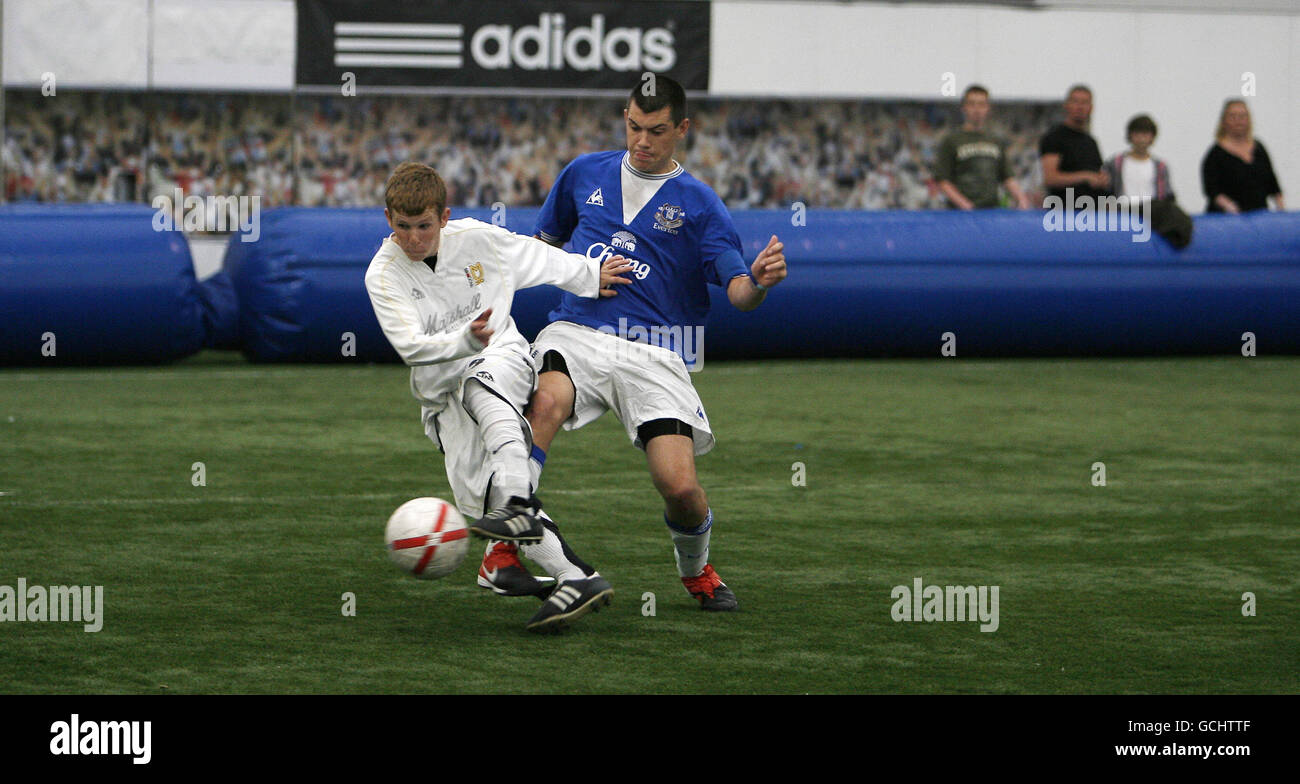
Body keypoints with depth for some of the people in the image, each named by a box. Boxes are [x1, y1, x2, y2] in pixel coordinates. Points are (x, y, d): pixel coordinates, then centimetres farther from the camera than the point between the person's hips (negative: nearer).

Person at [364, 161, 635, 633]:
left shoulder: (479, 239, -5)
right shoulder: (383, 275, -10)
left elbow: (540, 260, 14)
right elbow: (411, 347, -22)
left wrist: (591, 278, 25)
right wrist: (465, 340, -38)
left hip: (502, 360, -1)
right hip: (444, 397, 1)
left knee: (479, 386, -37)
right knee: (477, 488, -20)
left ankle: (517, 505, -51)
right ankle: (576, 579, -23)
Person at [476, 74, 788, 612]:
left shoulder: (699, 204, 7)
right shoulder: (585, 174, 16)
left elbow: (738, 293, -3)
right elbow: (543, 243, 31)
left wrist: (758, 283, -27)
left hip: (653, 353, -1)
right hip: (575, 332, 1)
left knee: (679, 486, -16)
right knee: (546, 403, -36)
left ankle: (695, 569, 18)